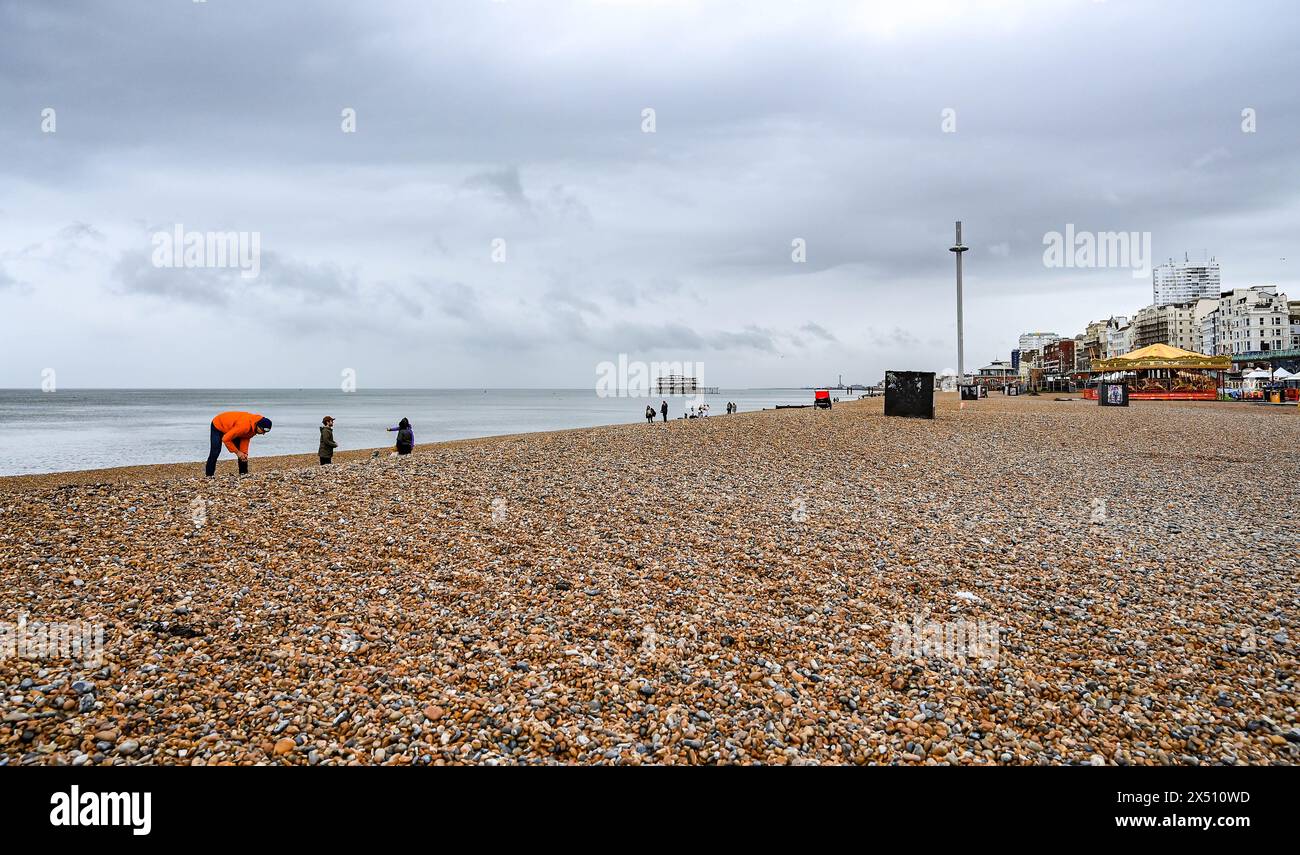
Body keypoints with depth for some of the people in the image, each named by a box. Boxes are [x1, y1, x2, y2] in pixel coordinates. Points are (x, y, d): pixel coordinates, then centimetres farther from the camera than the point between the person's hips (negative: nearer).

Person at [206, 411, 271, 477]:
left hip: (232, 428, 7)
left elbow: (245, 438, -9)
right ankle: (209, 475, -6)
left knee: (243, 451, -2)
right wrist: (237, 452, -29)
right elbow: (226, 439, -37)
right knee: (215, 452, -14)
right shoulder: (244, 426, -44)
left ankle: (244, 473, 3)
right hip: (218, 425, -7)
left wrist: (244, 452, -18)